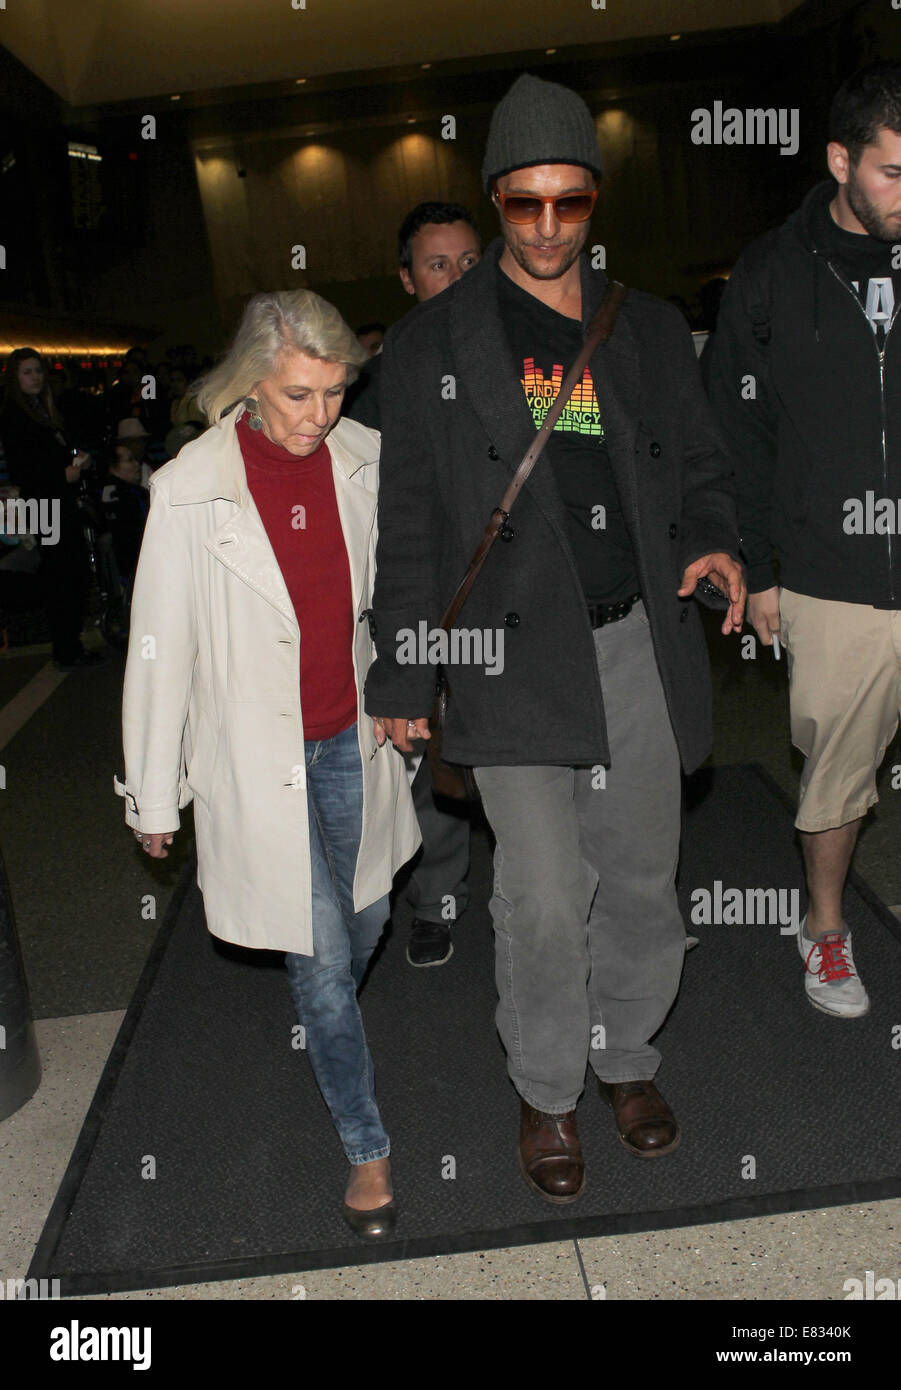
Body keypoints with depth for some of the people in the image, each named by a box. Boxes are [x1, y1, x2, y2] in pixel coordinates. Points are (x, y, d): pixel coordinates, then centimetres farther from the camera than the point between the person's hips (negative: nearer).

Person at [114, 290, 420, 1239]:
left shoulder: (366, 460, -6)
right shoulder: (190, 489, -16)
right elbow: (159, 649, -9)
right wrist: (153, 797, -2)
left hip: (353, 738, 4)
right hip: (258, 757, -4)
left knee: (365, 919, 20)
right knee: (319, 958, 4)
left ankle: (325, 1030, 57)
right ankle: (367, 1150, 27)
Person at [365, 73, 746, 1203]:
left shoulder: (650, 331, 12)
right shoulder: (428, 344, 3)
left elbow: (699, 465, 18)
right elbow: (405, 525, 2)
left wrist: (714, 544, -5)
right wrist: (402, 677, -1)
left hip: (640, 649, 3)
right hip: (514, 657, -3)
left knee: (641, 879, 12)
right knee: (542, 900, 0)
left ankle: (628, 1059, 37)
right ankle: (546, 1095, 25)